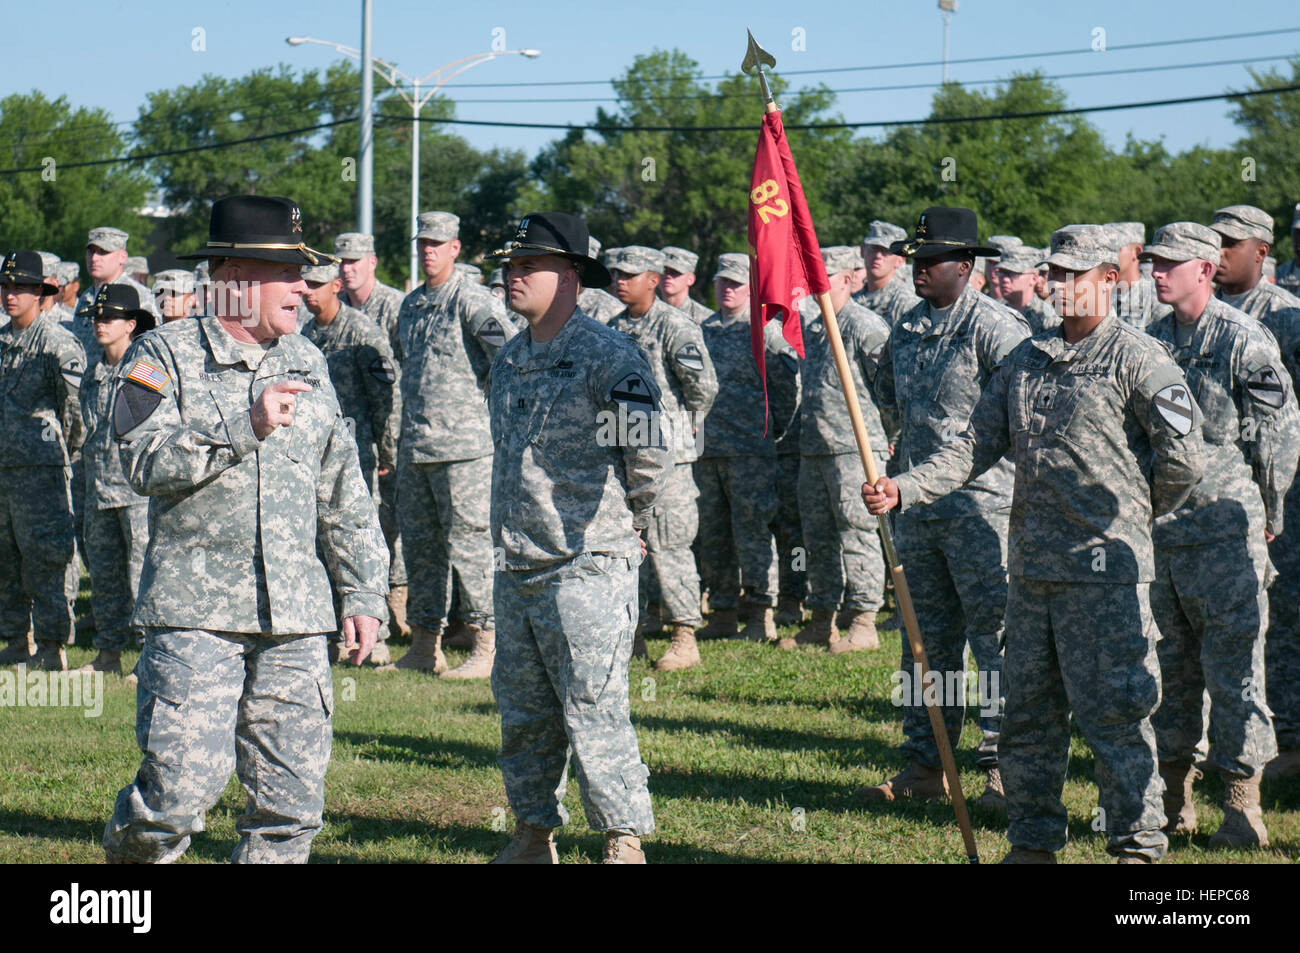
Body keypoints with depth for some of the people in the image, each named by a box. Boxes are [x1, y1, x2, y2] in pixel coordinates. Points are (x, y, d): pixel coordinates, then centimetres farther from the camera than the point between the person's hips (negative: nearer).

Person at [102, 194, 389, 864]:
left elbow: (344, 493, 20)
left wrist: (364, 594, 15)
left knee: (293, 800, 1)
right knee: (184, 786, -10)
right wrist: (244, 427, -21)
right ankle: (128, 851, 20)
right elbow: (147, 462, -15)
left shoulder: (307, 366, 16)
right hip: (196, 613, -5)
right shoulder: (165, 357, 0)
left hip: (296, 619, 5)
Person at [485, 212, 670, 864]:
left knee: (593, 713, -7)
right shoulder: (508, 361, 13)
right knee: (521, 714, 13)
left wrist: (629, 520, -4)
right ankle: (535, 836, 24)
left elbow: (651, 450, -18)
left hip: (587, 568, -8)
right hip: (515, 566, 8)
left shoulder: (606, 356, -12)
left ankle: (624, 840, 2)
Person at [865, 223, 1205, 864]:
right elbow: (977, 444, 10)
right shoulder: (1025, 360, 13)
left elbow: (1184, 456, -8)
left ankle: (1137, 845, 5)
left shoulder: (1136, 358, -6)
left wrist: (1133, 514, 4)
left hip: (1104, 571, -7)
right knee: (1027, 714, 12)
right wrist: (903, 489, -3)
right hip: (1032, 566, 7)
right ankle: (1032, 842, 22)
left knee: (1111, 714, -4)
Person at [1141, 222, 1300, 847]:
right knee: (1167, 662, 10)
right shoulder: (1149, 342, 12)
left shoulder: (1244, 339, -7)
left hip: (1224, 531, -6)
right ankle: (1173, 795, 19)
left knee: (1232, 663, -4)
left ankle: (1243, 802, 1)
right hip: (1154, 526, 6)